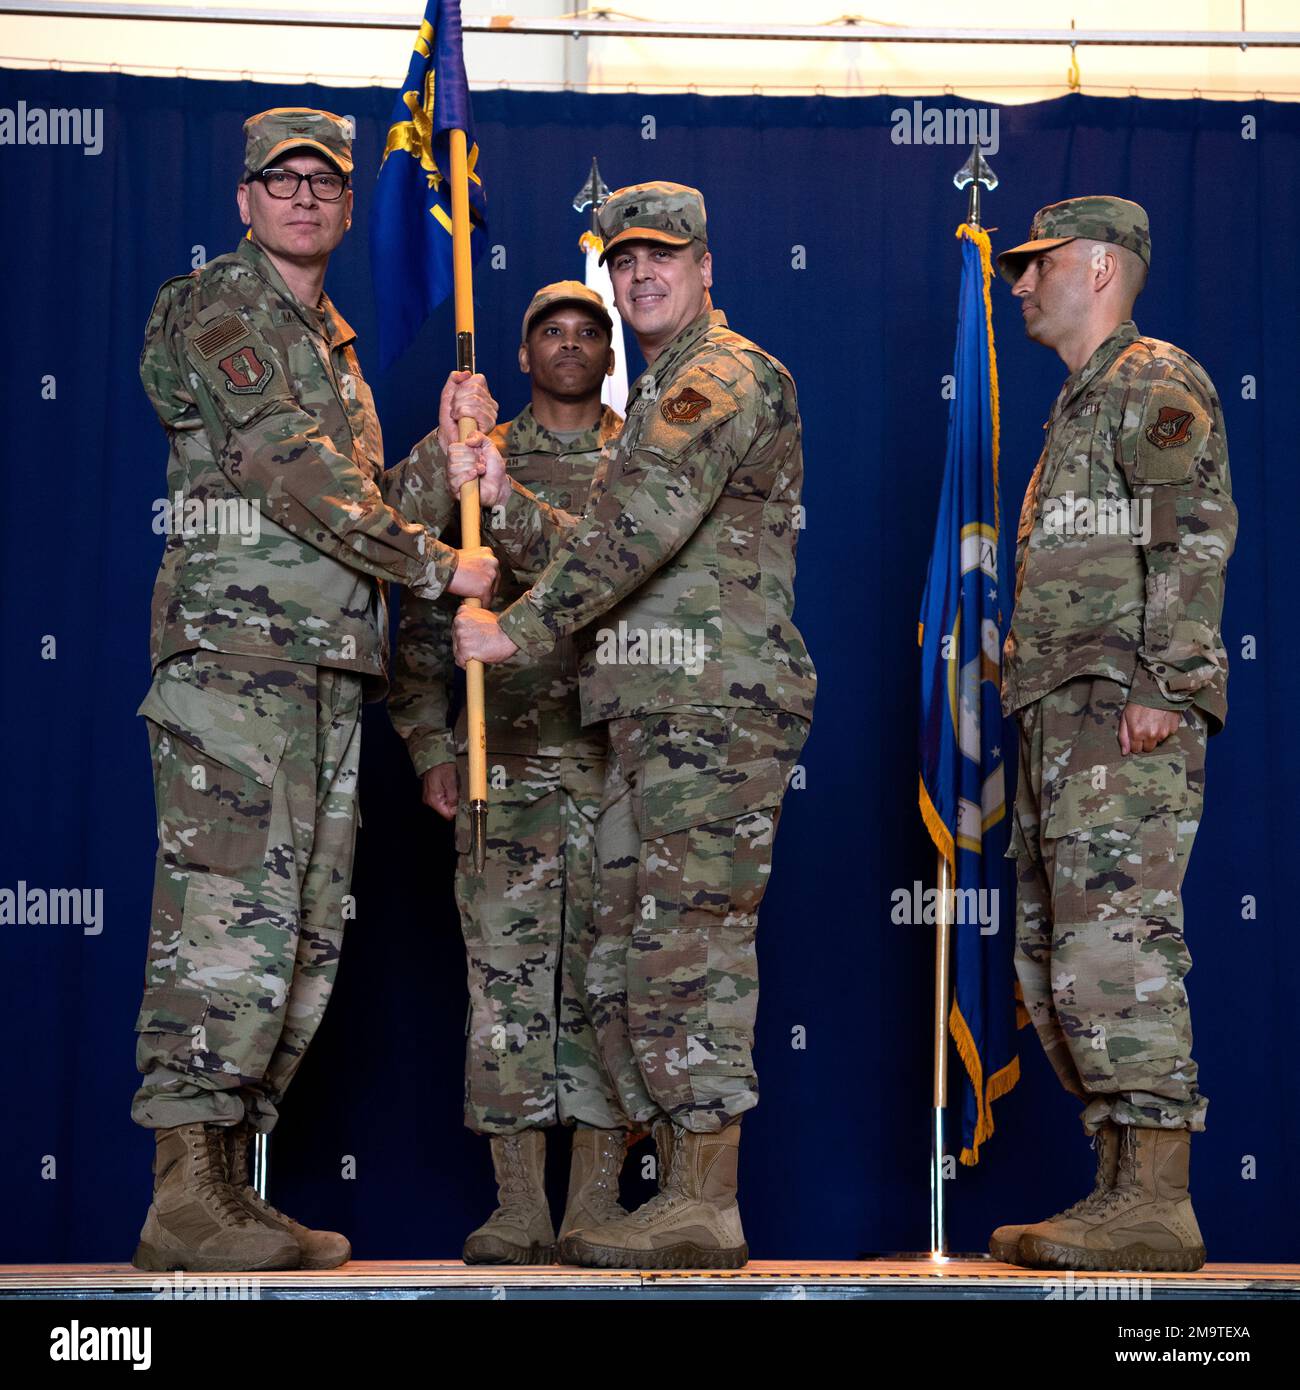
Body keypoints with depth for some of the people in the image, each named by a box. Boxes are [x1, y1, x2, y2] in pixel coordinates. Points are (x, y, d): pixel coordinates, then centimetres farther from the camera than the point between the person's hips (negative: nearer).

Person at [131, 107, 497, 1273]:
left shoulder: (332, 345, 25)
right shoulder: (218, 310, -2)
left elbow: (366, 512, 24)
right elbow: (297, 483, -13)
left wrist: (450, 446, 10)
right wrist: (440, 565, -10)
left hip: (327, 671, 9)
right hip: (235, 653, -9)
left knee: (304, 934, 6)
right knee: (231, 916, -14)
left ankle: (226, 1189, 10)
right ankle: (184, 1198, -12)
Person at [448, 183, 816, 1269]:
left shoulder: (728, 375, -5)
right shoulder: (661, 397, 26)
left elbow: (640, 525, -18)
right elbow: (599, 553, 22)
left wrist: (518, 628, -15)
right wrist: (502, 497, 7)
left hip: (719, 710, -10)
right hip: (656, 718, 10)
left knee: (689, 950, -11)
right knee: (628, 967, 9)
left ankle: (704, 1212, -8)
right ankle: (688, 1197, 15)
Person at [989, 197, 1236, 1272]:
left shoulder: (1153, 380, -3)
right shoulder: (1081, 402, 27)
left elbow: (1200, 529, -16)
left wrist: (1163, 686, -22)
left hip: (1126, 712, -10)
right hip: (1063, 718, 10)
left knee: (1117, 946, -15)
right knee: (1057, 961, 9)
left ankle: (1155, 1203, -14)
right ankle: (1125, 1182, 13)